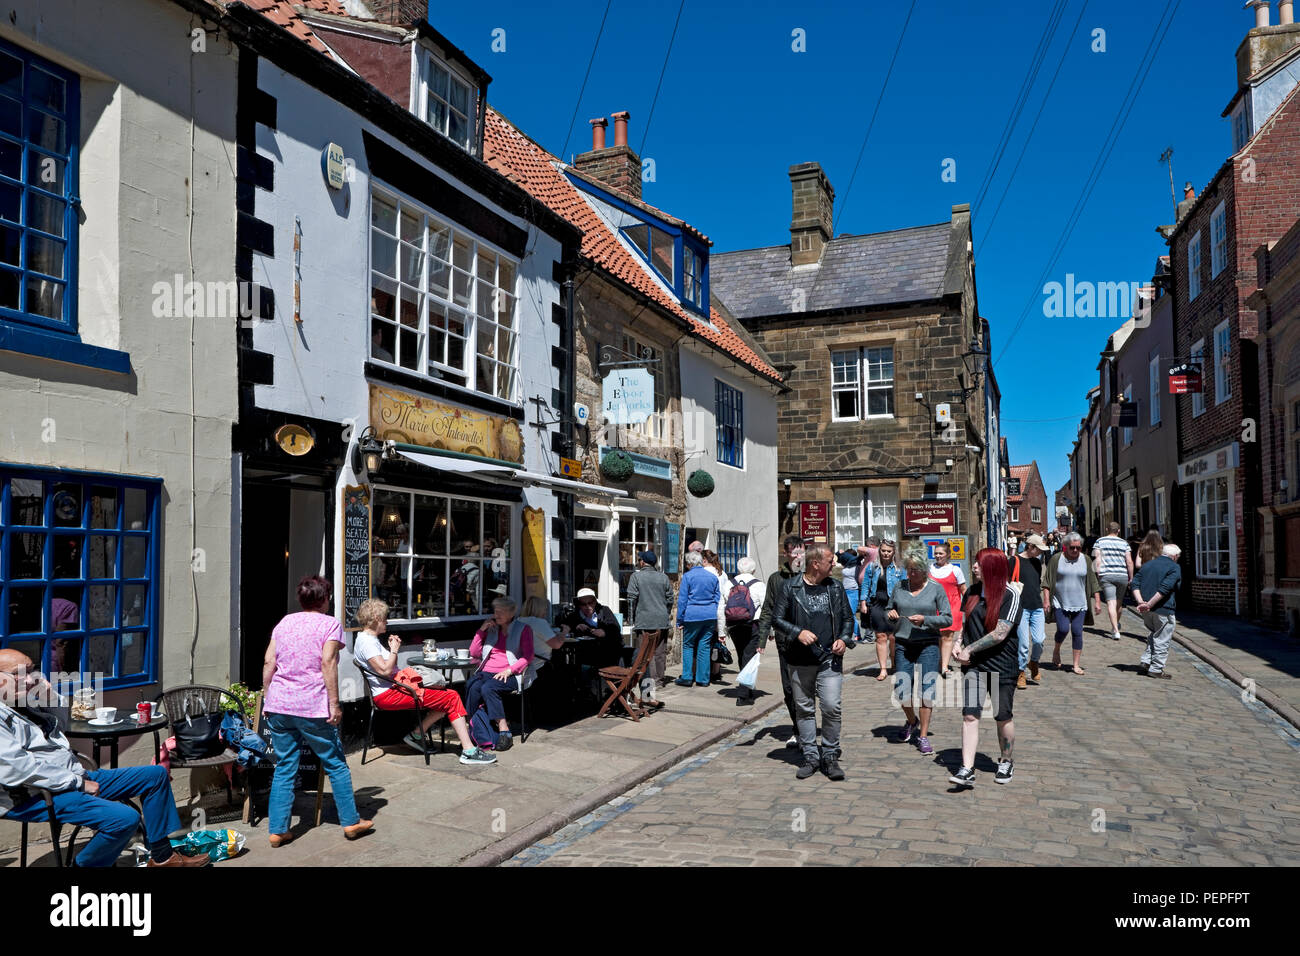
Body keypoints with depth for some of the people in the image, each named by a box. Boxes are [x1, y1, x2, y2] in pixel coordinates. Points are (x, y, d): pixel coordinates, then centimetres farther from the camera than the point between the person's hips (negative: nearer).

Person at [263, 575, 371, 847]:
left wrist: (268, 697, 17)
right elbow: (328, 663, -12)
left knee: (284, 768, 12)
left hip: (278, 705, 5)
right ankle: (351, 822, 17)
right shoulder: (330, 623, -3)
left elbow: (268, 663, 9)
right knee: (336, 764, 8)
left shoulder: (285, 622, 13)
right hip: (312, 708, -5)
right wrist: (334, 704, -12)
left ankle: (277, 830, 12)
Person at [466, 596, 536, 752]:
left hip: (510, 675, -4)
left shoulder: (523, 629, 10)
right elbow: (474, 653, 18)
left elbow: (528, 657, -1)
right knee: (472, 687, -31)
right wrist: (482, 630, 10)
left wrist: (509, 670, -15)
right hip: (486, 672, 4)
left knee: (488, 688, -35)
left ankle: (504, 732, -35)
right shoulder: (491, 629, 24)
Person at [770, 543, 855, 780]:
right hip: (800, 660, -1)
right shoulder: (791, 587, 0)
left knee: (832, 707, -7)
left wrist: (844, 639, 0)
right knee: (804, 709, 7)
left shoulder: (835, 587, 10)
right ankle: (810, 756, 18)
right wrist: (798, 633, -13)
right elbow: (777, 618, 1)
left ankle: (830, 756, 9)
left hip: (830, 659, 1)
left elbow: (848, 617, 17)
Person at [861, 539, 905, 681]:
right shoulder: (872, 567, 7)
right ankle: (883, 669, 6)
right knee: (881, 637, 2)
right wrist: (863, 602, 3)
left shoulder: (899, 568, 3)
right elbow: (866, 585, 10)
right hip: (877, 605, 1)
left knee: (893, 637, 1)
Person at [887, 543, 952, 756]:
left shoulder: (936, 588, -2)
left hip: (928, 646, -2)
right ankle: (911, 721, 32)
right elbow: (888, 612, 15)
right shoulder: (900, 588, 6)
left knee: (927, 690, -3)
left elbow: (948, 619, -3)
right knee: (902, 692, 1)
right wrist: (890, 615, -8)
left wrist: (925, 620, -18)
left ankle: (923, 736, 11)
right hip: (903, 645, 2)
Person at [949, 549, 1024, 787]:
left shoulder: (1010, 595, -11)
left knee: (1003, 718, 8)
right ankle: (966, 770, -7)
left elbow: (1000, 634, -17)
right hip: (973, 663, 4)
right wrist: (959, 647, -3)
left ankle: (1006, 762, 31)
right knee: (969, 714, -6)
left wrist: (969, 650, -12)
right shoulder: (972, 592, 7)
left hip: (1001, 664, -4)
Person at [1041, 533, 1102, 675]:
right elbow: (1047, 581, -2)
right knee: (1063, 629, -12)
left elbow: (1093, 583, 9)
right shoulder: (1056, 559, -2)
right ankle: (1056, 650, 19)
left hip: (1079, 603, 2)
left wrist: (1097, 602, 4)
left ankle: (1076, 665, 7)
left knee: (1077, 632, -1)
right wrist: (1046, 599, -8)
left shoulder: (1086, 561, 6)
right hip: (1060, 603, -2)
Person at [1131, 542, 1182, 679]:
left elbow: (1135, 583, 4)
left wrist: (1140, 601, -5)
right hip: (1163, 611, -6)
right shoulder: (1174, 568, -6)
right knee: (1162, 640, 5)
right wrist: (1149, 604, -21)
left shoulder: (1147, 564, 14)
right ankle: (1156, 669, 7)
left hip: (1147, 611, 6)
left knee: (1152, 636, 22)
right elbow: (1165, 589, -20)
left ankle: (1145, 662, 15)